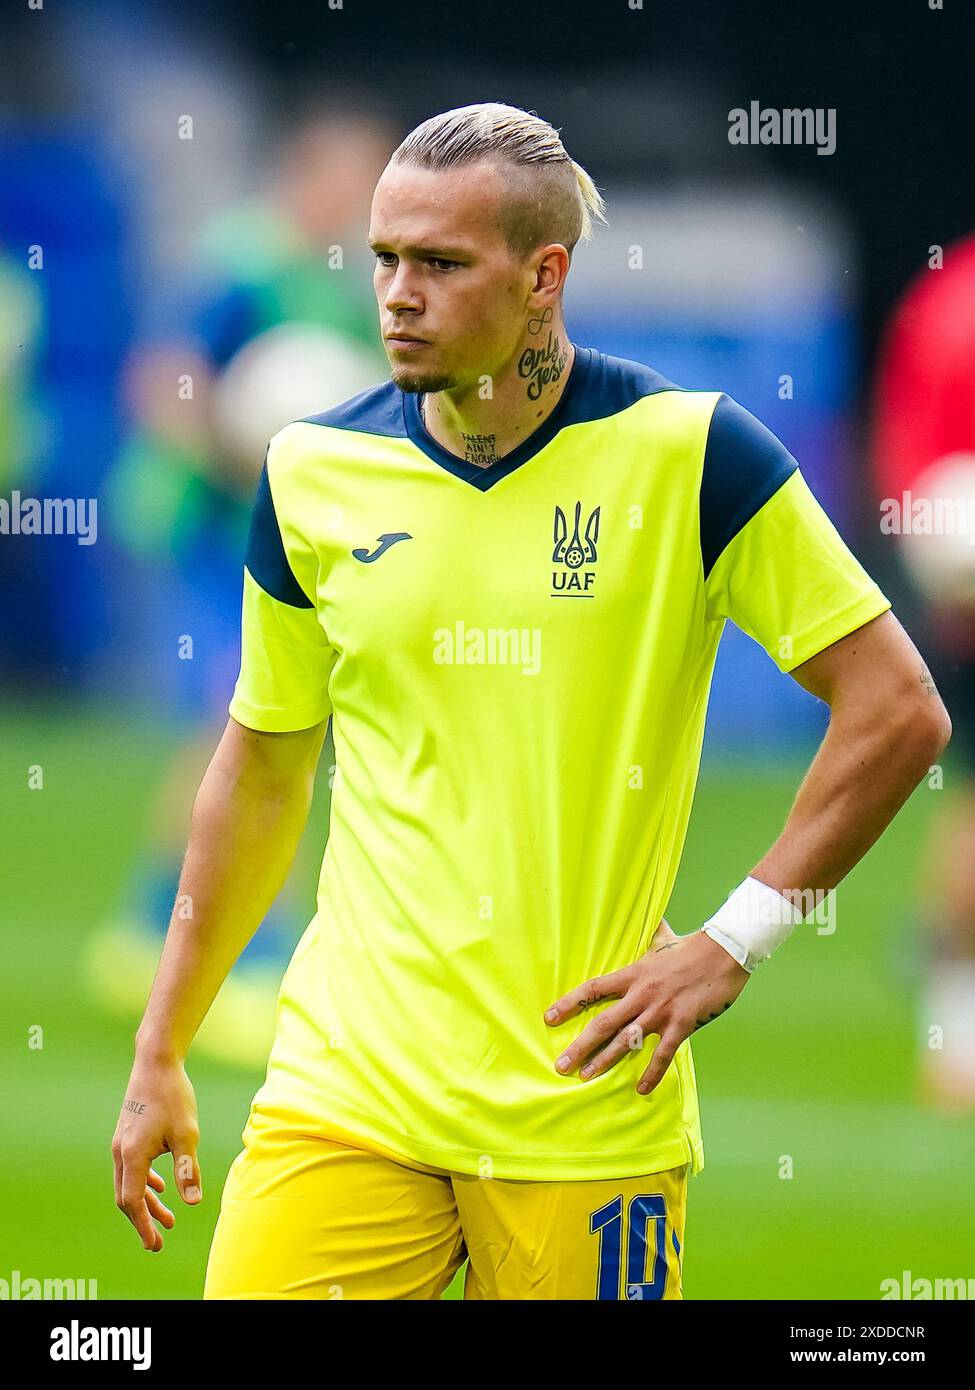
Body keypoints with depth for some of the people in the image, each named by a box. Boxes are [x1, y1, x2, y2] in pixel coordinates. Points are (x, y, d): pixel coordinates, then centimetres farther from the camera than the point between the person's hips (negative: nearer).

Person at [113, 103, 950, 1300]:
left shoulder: (685, 453, -5)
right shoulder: (314, 472, 5)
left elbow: (899, 710, -2)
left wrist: (736, 940, -8)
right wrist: (160, 1053, 16)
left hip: (590, 1102, -2)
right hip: (346, 1088, 2)